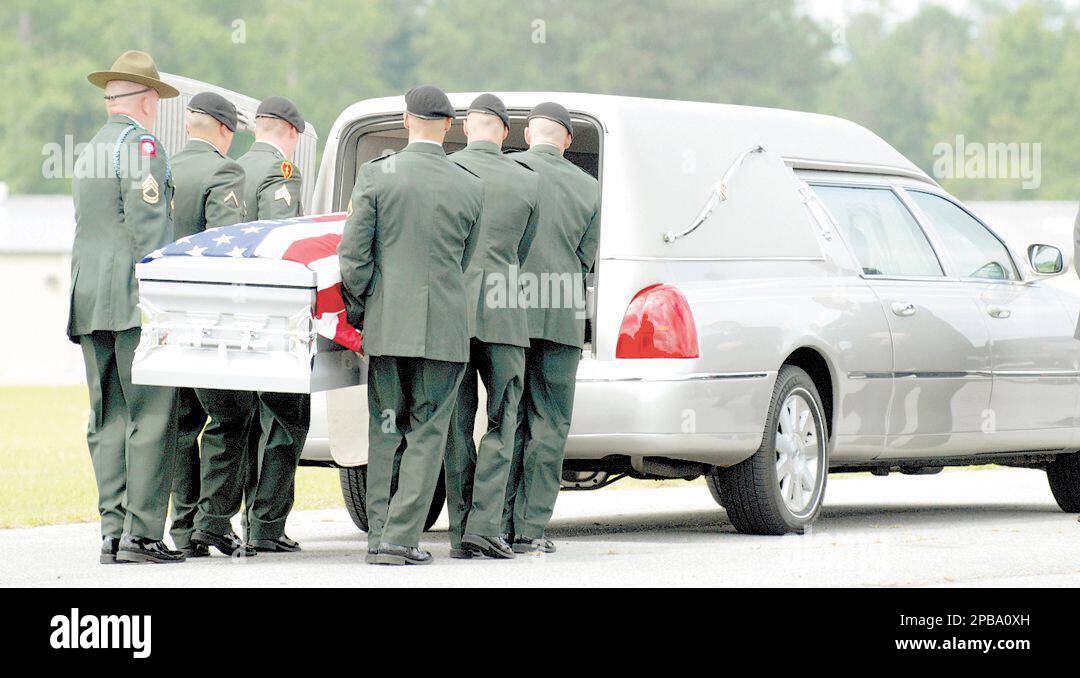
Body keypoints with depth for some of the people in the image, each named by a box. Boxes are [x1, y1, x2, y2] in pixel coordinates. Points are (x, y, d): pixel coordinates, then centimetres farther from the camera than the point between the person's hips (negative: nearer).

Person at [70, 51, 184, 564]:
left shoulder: (88, 154, 21)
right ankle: (142, 534, -12)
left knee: (108, 420, 7)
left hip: (88, 300, 9)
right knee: (151, 417, -8)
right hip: (134, 300, -9)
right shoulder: (140, 146, -7)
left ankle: (113, 531, 3)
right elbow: (149, 232, -15)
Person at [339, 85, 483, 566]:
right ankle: (401, 539, -3)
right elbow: (462, 262, 9)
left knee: (386, 432, 11)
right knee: (427, 434, 4)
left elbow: (353, 255, -5)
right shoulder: (471, 188, 1)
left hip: (387, 324, 0)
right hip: (445, 327, 0)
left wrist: (357, 312, 8)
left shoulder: (376, 175, -4)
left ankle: (379, 537, 10)